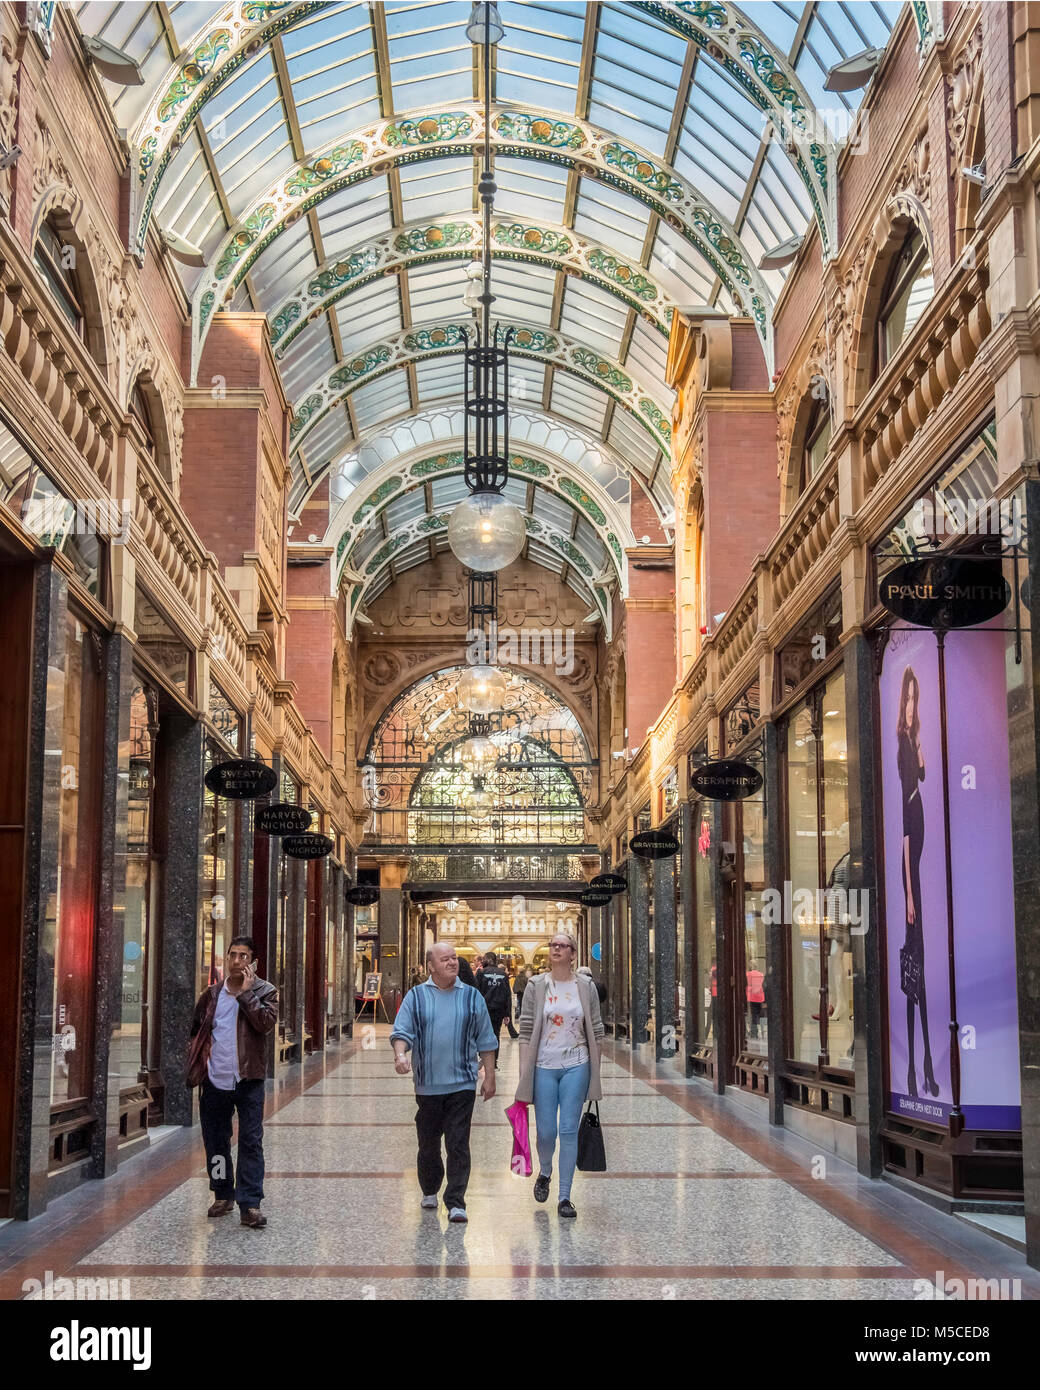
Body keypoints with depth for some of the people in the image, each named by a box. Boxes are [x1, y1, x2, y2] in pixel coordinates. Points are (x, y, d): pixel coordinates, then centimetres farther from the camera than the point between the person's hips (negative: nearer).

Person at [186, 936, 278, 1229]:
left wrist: (245, 993, -19)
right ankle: (223, 1195, 27)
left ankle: (250, 1204, -2)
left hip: (248, 1081, -3)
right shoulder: (211, 995, 9)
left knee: (251, 1142, -5)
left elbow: (267, 1024, -19)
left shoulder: (264, 992, -1)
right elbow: (196, 1032, 17)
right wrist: (194, 1066, 8)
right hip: (214, 1081, 4)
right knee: (215, 1141, 12)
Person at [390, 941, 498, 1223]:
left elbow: (485, 1041, 10)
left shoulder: (472, 997, 6)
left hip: (462, 1084, -1)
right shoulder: (416, 997, 4)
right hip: (427, 1085, 1)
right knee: (428, 1143, 13)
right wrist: (400, 1055, -23)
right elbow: (402, 1032, -3)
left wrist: (489, 1077, 7)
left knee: (458, 1144, -6)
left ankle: (456, 1203, -4)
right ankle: (429, 1192, 34)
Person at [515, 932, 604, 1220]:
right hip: (544, 1066, 0)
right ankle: (544, 1173, 35)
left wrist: (595, 1072, 5)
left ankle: (564, 1197, 6)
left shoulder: (585, 987, 2)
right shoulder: (536, 986, 0)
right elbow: (526, 1032, 0)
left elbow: (596, 1031, 7)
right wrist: (524, 1074, -4)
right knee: (546, 1131, 3)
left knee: (569, 1131, -1)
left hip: (576, 1066, 0)